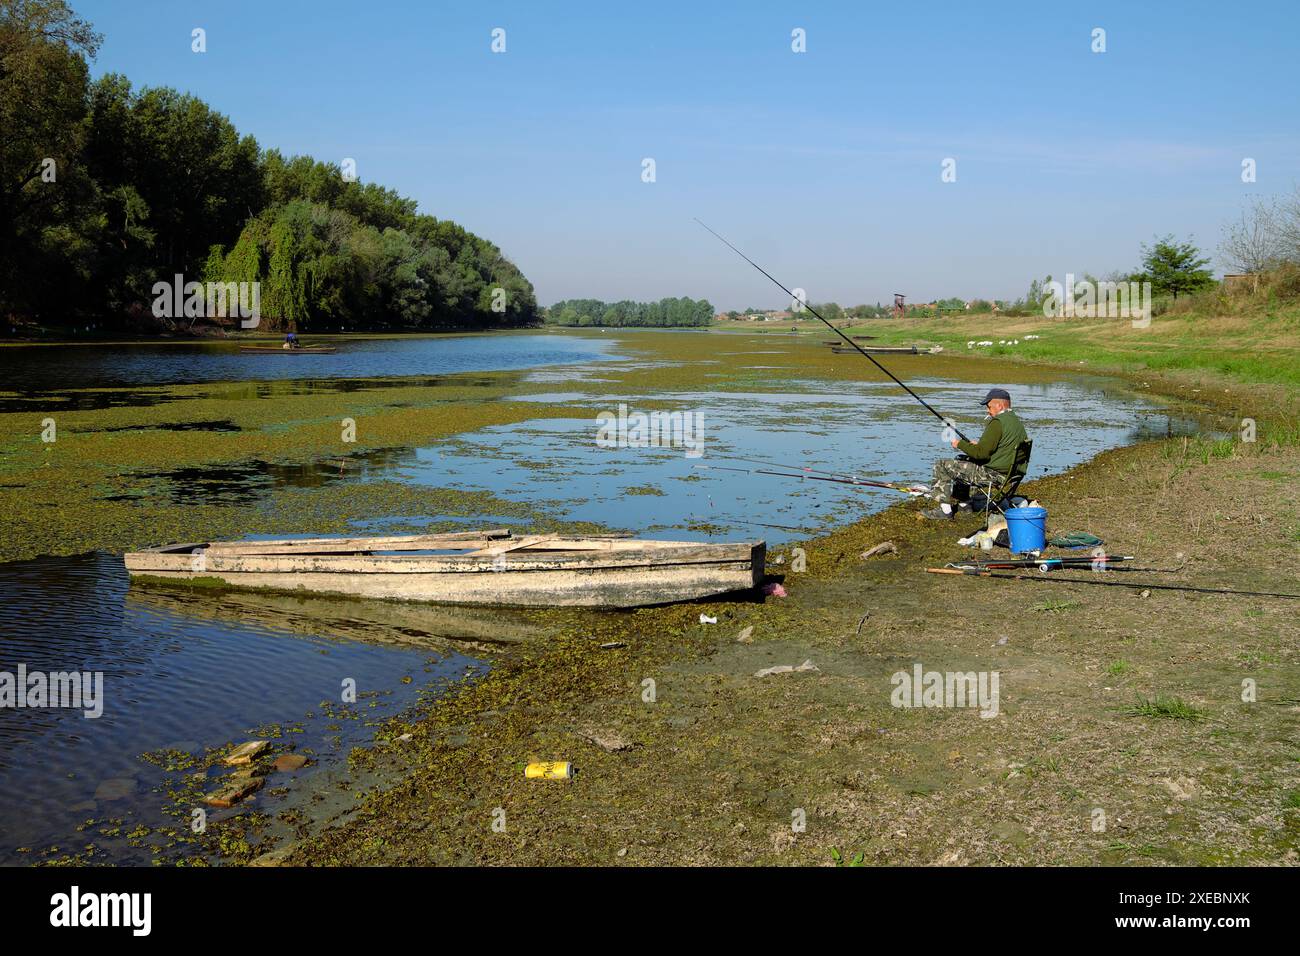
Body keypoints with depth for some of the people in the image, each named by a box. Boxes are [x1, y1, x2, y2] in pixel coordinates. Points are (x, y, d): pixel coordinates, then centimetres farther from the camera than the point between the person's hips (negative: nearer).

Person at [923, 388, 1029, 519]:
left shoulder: (997, 422, -19)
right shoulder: (1018, 422, 11)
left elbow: (982, 453, -22)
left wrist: (960, 444, -7)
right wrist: (979, 445, 18)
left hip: (993, 475, -10)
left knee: (941, 466, -3)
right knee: (960, 460, 29)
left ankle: (946, 509, -2)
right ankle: (962, 503, 27)